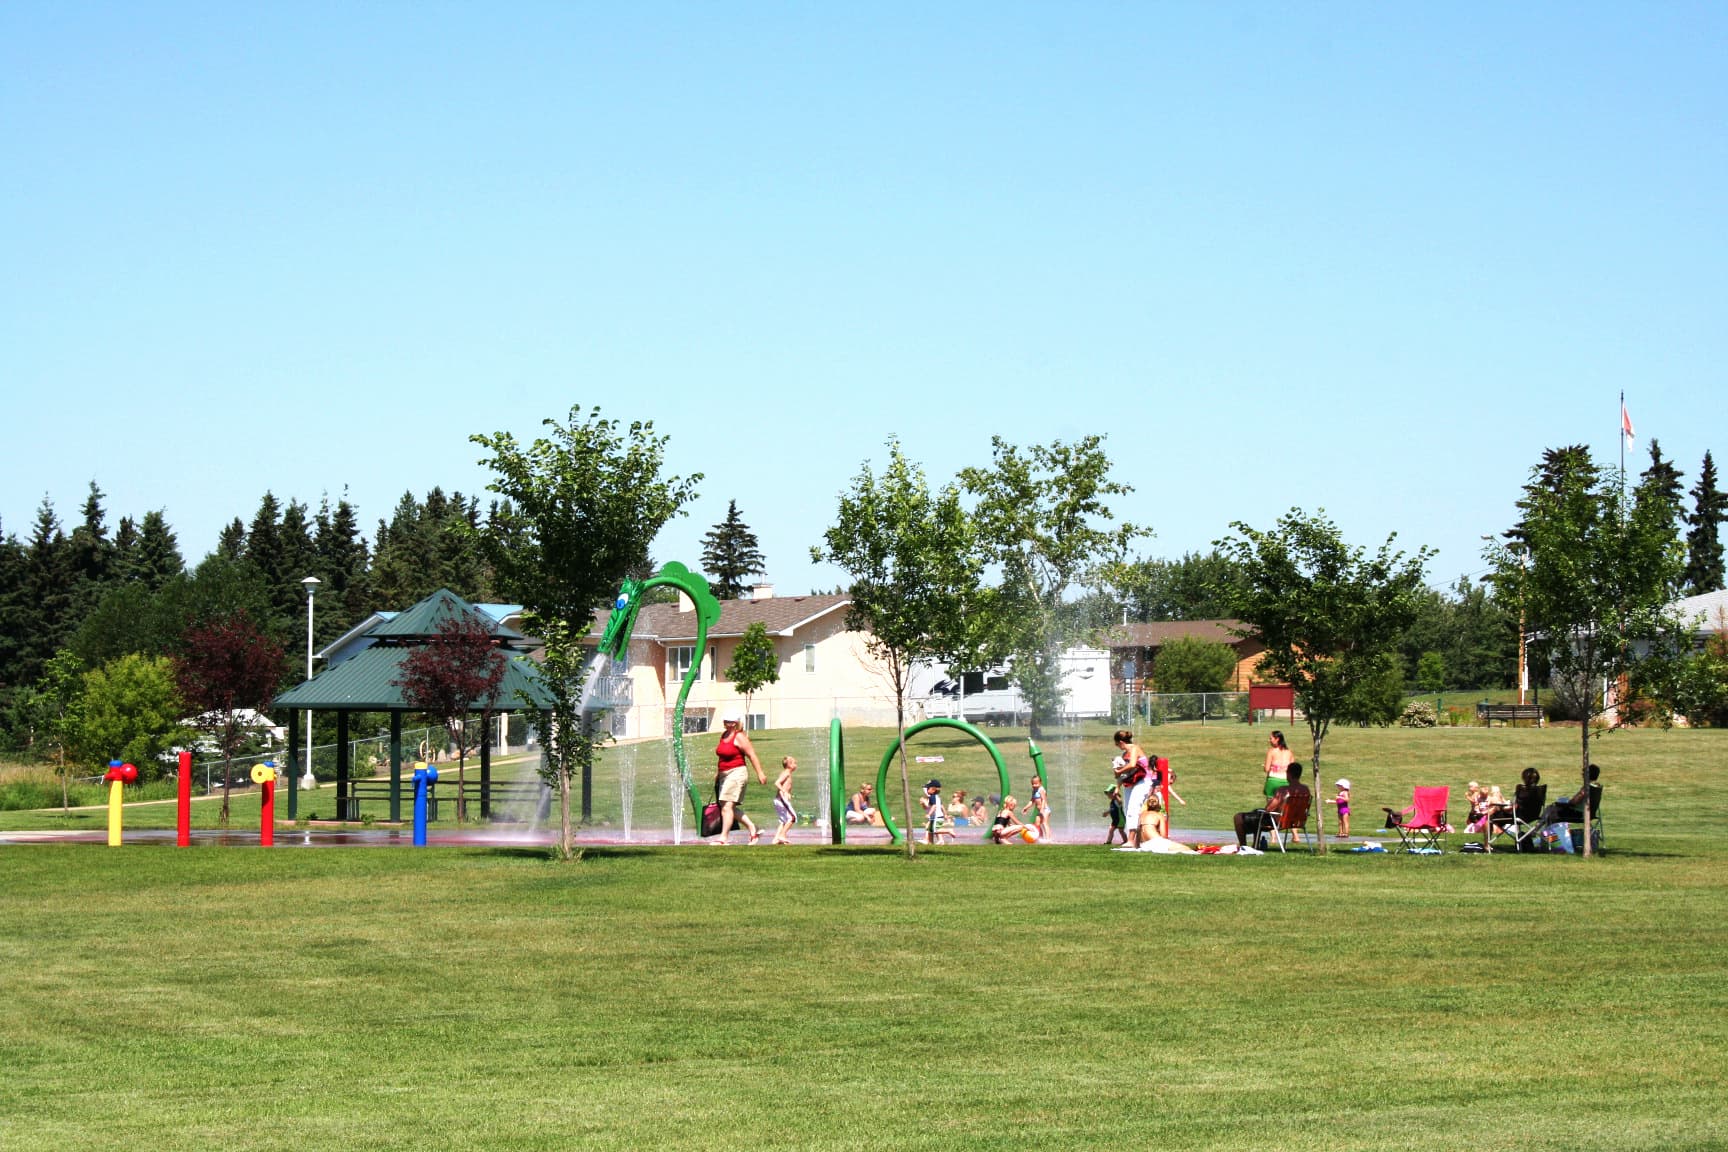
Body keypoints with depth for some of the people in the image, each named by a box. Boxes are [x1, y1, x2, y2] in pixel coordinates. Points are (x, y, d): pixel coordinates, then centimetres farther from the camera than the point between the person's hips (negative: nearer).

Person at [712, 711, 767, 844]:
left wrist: (760, 773, -14)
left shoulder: (739, 737, -10)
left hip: (736, 773, -9)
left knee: (727, 806, -15)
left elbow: (752, 755, -12)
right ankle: (752, 829, 19)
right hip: (724, 775, 9)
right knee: (731, 808, 9)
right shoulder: (723, 735, 14)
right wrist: (718, 772, 28)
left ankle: (723, 837, -17)